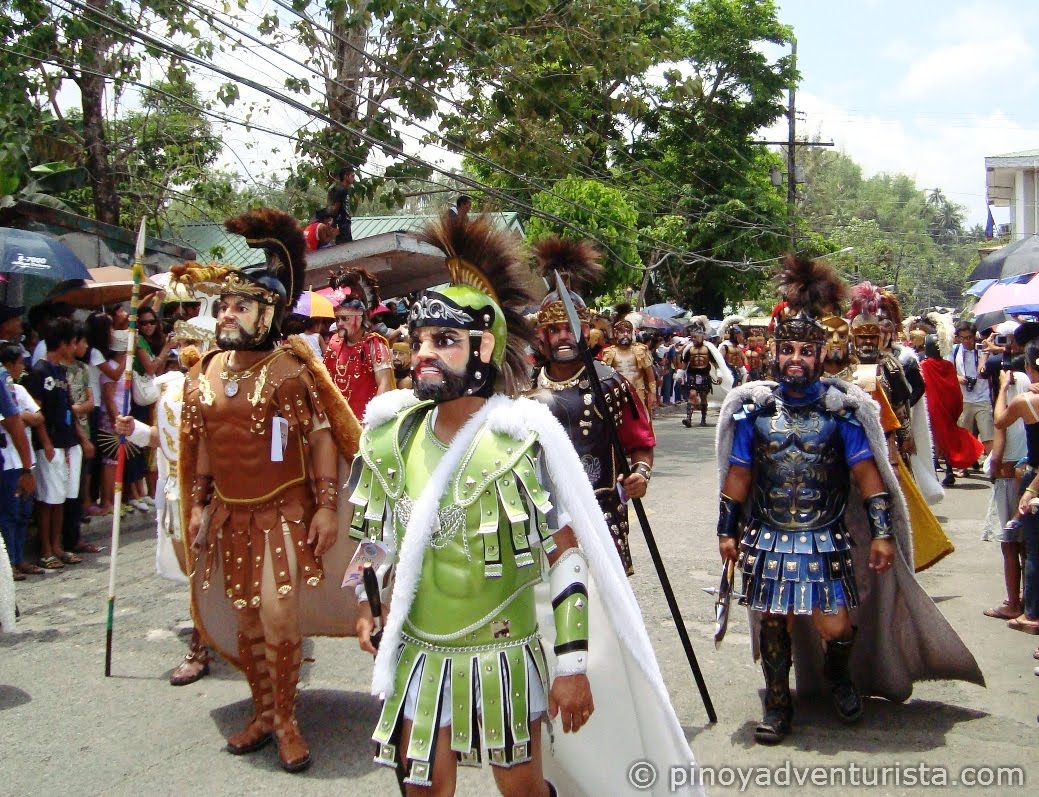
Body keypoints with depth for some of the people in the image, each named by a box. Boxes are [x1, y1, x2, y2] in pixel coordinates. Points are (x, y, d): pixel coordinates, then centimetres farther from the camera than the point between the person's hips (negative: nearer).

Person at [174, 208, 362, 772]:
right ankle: (263, 712, 27)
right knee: (245, 618, 10)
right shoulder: (206, 372, 5)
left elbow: (323, 438, -9)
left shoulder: (292, 366, -10)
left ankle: (286, 720, 8)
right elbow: (202, 446, 13)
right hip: (230, 513, 5)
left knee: (278, 614, -11)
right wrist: (198, 505, 11)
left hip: (285, 509, -5)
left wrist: (326, 507, -12)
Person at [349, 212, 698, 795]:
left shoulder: (522, 437, -17)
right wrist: (368, 602, 15)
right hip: (419, 656, 4)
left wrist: (572, 666, -14)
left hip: (505, 658, -3)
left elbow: (568, 557, -14)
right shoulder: (394, 433, -2)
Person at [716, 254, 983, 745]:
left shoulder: (841, 407, -3)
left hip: (827, 538, -1)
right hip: (767, 538, 1)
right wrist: (727, 530, 4)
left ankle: (838, 675, 33)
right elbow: (738, 474, 5)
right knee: (773, 621, 6)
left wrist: (882, 531, -8)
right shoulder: (753, 406, -1)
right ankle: (778, 702, 25)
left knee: (836, 628, -1)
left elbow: (866, 472, -3)